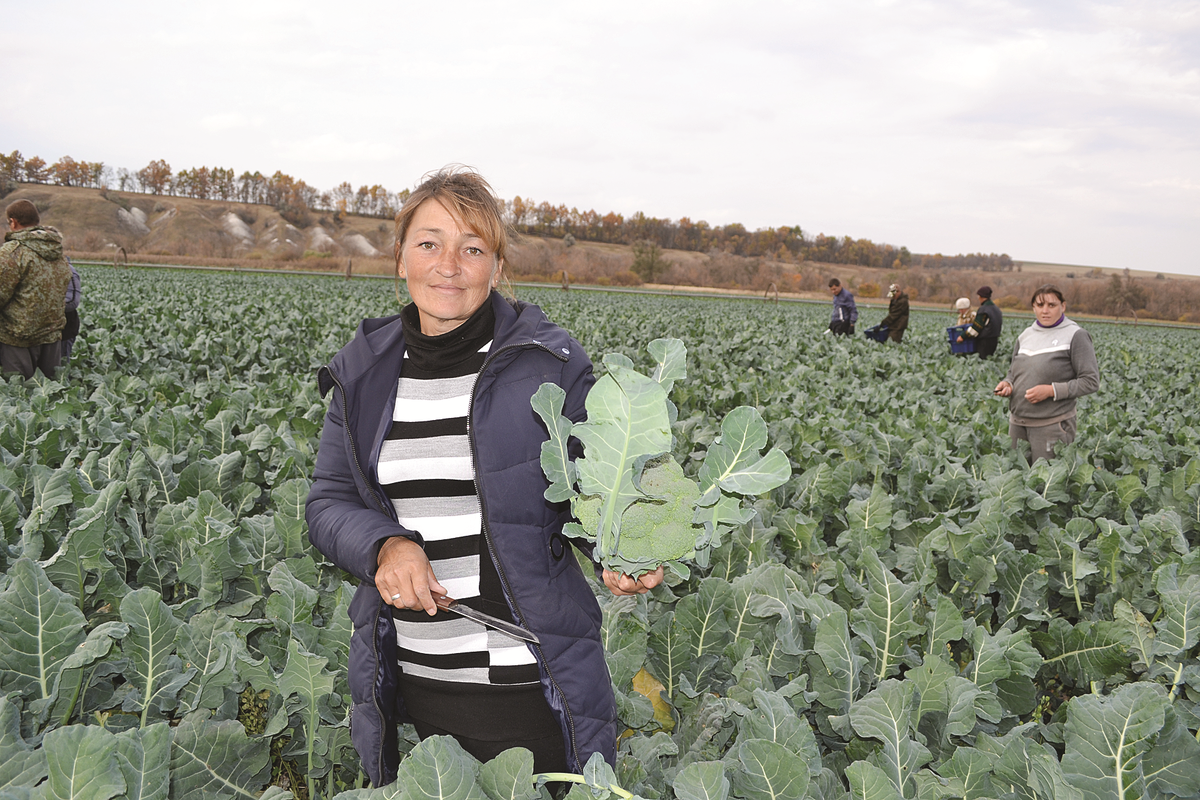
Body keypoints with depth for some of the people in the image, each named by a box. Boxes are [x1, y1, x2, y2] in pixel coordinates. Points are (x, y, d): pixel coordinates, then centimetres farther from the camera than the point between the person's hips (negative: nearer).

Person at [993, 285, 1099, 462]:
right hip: (1017, 422, 6)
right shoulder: (1026, 335, 12)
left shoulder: (1075, 336, -5)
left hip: (1052, 425, -6)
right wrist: (1007, 383, -1)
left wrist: (1051, 390, -17)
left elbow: (1091, 381, -9)